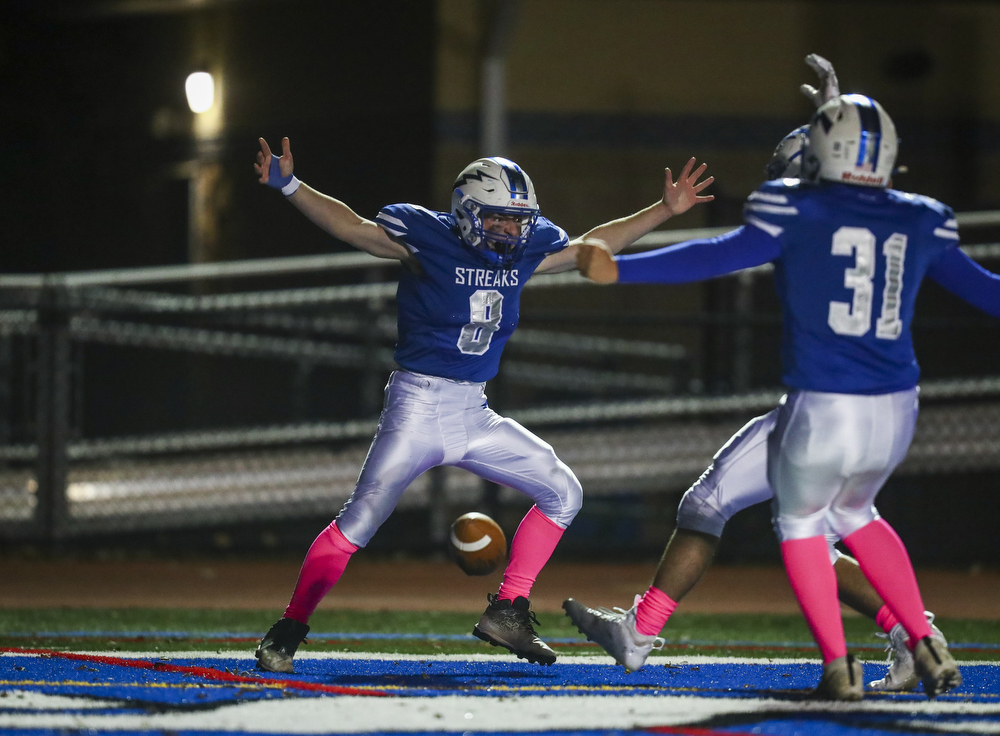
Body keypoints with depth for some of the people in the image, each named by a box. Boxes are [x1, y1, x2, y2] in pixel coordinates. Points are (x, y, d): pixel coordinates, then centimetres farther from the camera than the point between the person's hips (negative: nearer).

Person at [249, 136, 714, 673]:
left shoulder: (525, 249, 7)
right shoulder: (429, 239, -10)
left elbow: (593, 246, 20)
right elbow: (351, 227, -15)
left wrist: (665, 210, 19)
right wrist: (288, 186, -28)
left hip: (474, 412, 7)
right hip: (418, 403, -7)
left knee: (562, 492, 7)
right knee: (359, 521, -14)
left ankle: (507, 612, 12)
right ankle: (285, 634, -7)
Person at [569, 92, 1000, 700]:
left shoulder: (797, 212, -4)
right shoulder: (919, 222, 8)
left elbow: (717, 258, -13)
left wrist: (621, 271, -15)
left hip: (822, 412, -4)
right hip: (897, 411, 4)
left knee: (801, 523, 23)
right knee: (854, 513, 31)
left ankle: (838, 667, 13)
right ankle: (926, 647, 20)